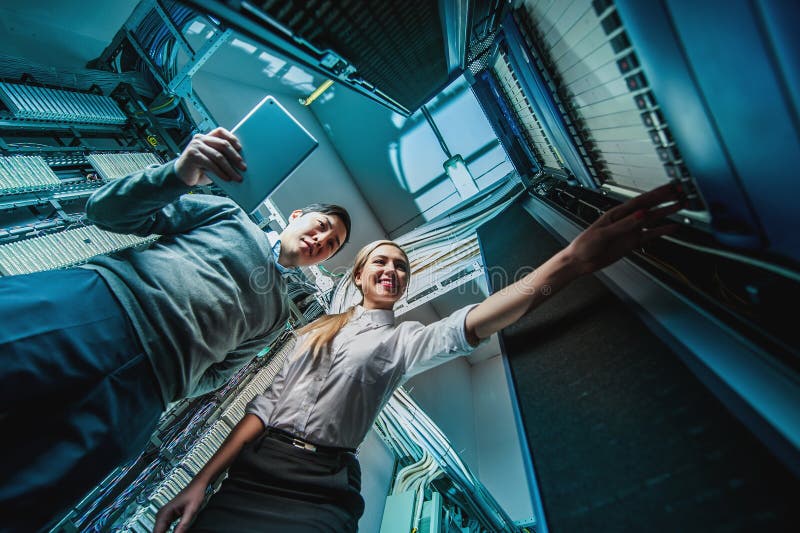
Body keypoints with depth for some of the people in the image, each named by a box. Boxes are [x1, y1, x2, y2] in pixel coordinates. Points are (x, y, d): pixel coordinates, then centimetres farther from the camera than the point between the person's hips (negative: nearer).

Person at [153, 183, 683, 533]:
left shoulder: (404, 339, -1)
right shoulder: (320, 330, 11)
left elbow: (467, 326, -22)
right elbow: (267, 403, 9)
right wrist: (202, 481, 2)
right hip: (251, 473, 4)